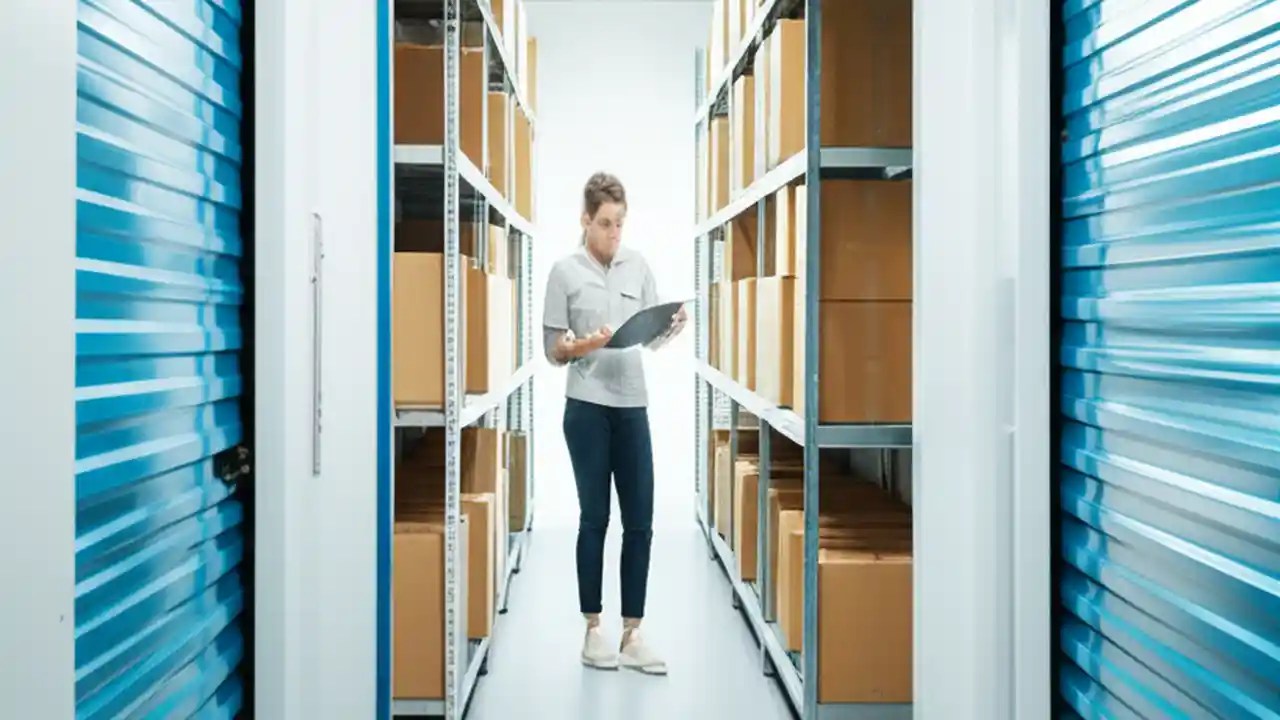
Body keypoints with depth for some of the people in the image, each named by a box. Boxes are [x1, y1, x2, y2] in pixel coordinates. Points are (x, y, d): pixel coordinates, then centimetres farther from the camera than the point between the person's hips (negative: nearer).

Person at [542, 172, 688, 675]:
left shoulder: (638, 266, 9)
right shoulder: (565, 272, -1)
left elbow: (651, 338, 9)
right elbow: (553, 350, -1)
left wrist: (675, 328, -11)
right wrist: (589, 343, -19)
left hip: (632, 406, 3)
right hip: (587, 407, -3)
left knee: (640, 522, 2)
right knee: (594, 518, 3)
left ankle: (633, 634, 10)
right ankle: (593, 631, 15)